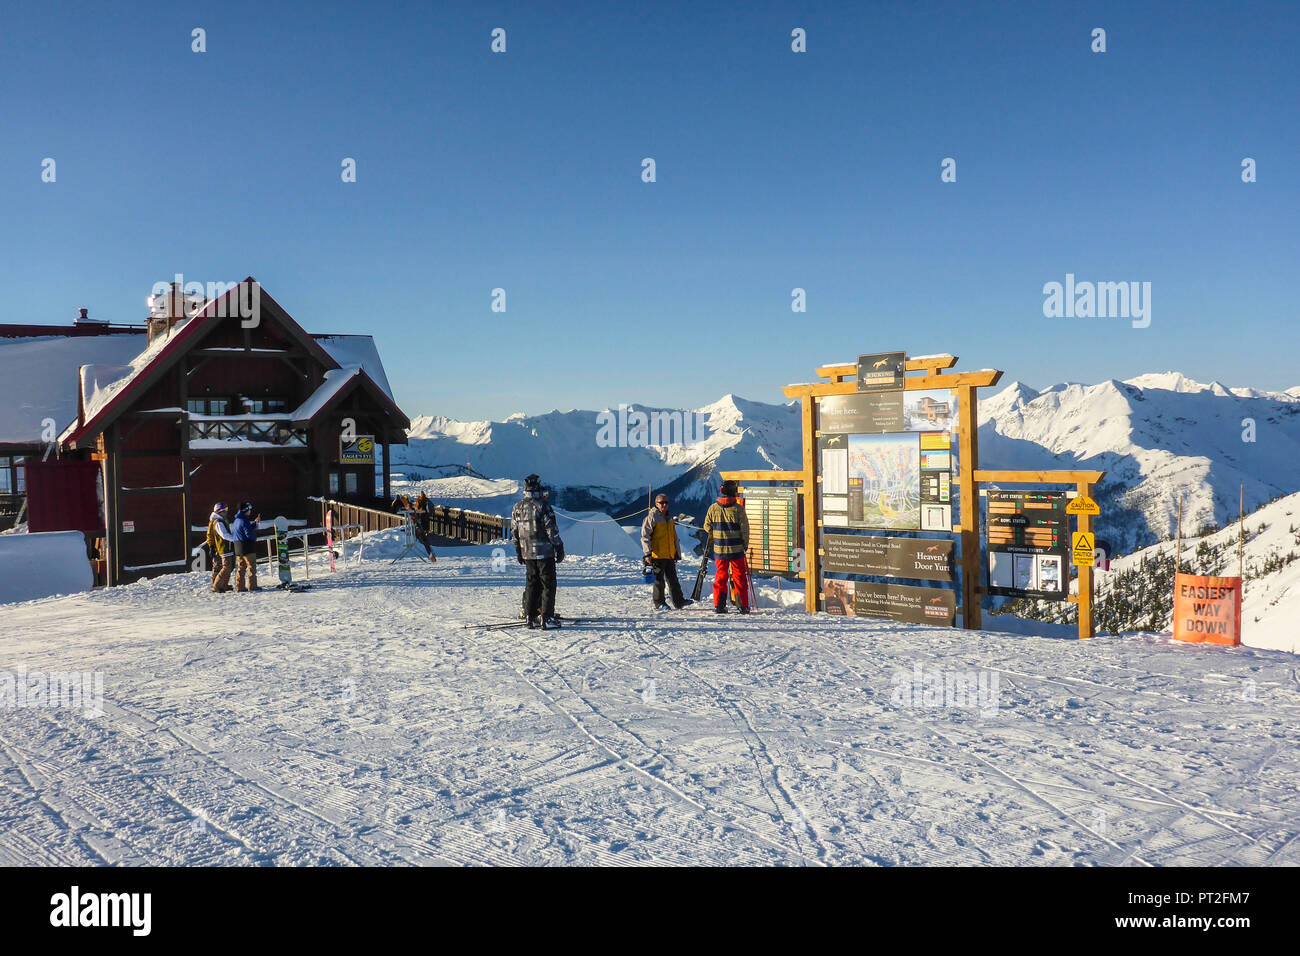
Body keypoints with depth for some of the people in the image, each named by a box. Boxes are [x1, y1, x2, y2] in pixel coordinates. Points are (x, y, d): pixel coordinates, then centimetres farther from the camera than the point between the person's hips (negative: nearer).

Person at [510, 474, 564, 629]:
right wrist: (559, 548, -4)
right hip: (544, 552, -6)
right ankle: (546, 618, -1)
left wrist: (518, 552, 20)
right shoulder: (543, 505, -13)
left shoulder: (518, 506, 6)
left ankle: (532, 618, 14)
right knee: (548, 584, 1)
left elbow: (514, 531, 12)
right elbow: (551, 529, -13)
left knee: (532, 584, 13)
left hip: (527, 552, 6)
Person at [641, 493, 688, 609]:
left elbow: (674, 538, 25)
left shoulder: (669, 519, 17)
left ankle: (679, 602, 14)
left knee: (673, 579, 10)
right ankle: (659, 604, 6)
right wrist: (648, 553, -17)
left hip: (669, 556, 7)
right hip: (657, 556, -7)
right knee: (659, 580, -2)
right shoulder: (652, 517, -6)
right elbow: (645, 536, -11)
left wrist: (677, 553, 23)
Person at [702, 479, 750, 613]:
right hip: (736, 549, -2)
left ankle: (719, 605, 11)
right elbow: (745, 528, -7)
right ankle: (742, 606, 8)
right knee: (739, 577, 7)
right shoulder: (738, 508, -10)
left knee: (720, 576, 13)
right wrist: (745, 544, 7)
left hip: (719, 549, 3)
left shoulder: (713, 508, -2)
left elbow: (707, 527, 7)